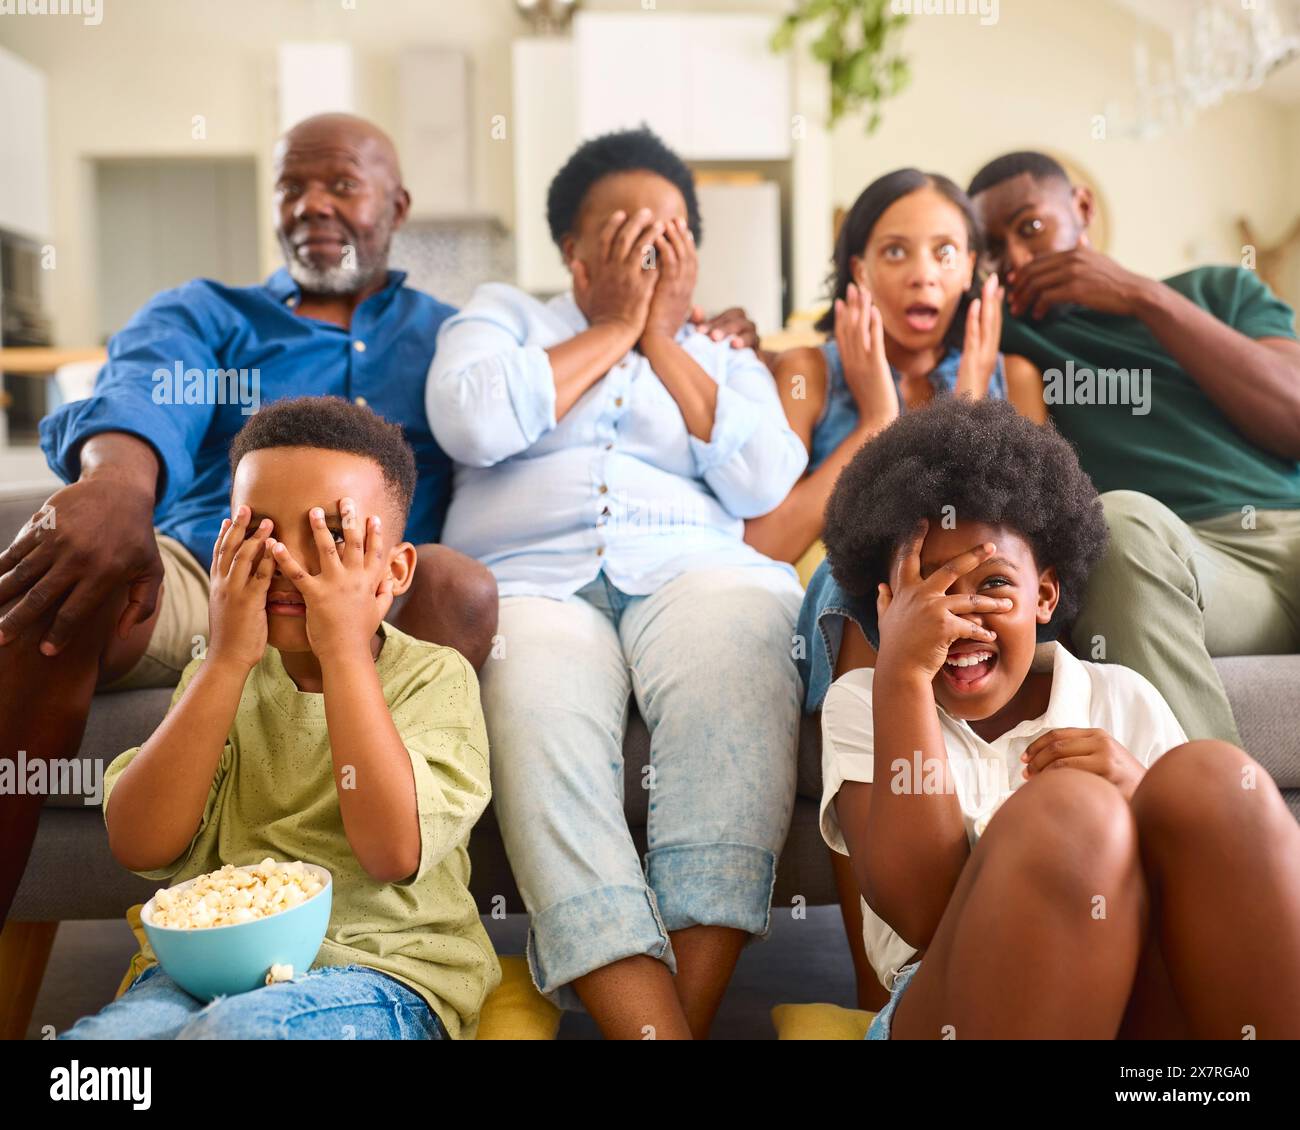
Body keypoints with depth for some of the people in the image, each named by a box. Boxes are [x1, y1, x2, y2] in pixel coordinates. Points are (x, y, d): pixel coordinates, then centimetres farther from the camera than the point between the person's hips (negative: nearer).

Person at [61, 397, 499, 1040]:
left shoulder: (433, 676, -4)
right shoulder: (221, 674, 8)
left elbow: (394, 853, -21)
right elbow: (140, 847, -6)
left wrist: (345, 651, -20)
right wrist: (227, 659, -13)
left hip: (380, 961, -3)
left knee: (238, 1029, -33)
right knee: (97, 1033, -25)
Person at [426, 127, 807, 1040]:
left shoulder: (727, 360, 28)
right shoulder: (504, 314, 24)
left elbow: (764, 486, 6)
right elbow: (469, 423, 0)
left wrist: (663, 339, 10)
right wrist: (611, 326, 8)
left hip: (693, 568, 1)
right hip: (532, 581, -1)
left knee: (736, 680, -35)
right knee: (543, 736, -35)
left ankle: (689, 1010, -38)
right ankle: (653, 1028, -42)